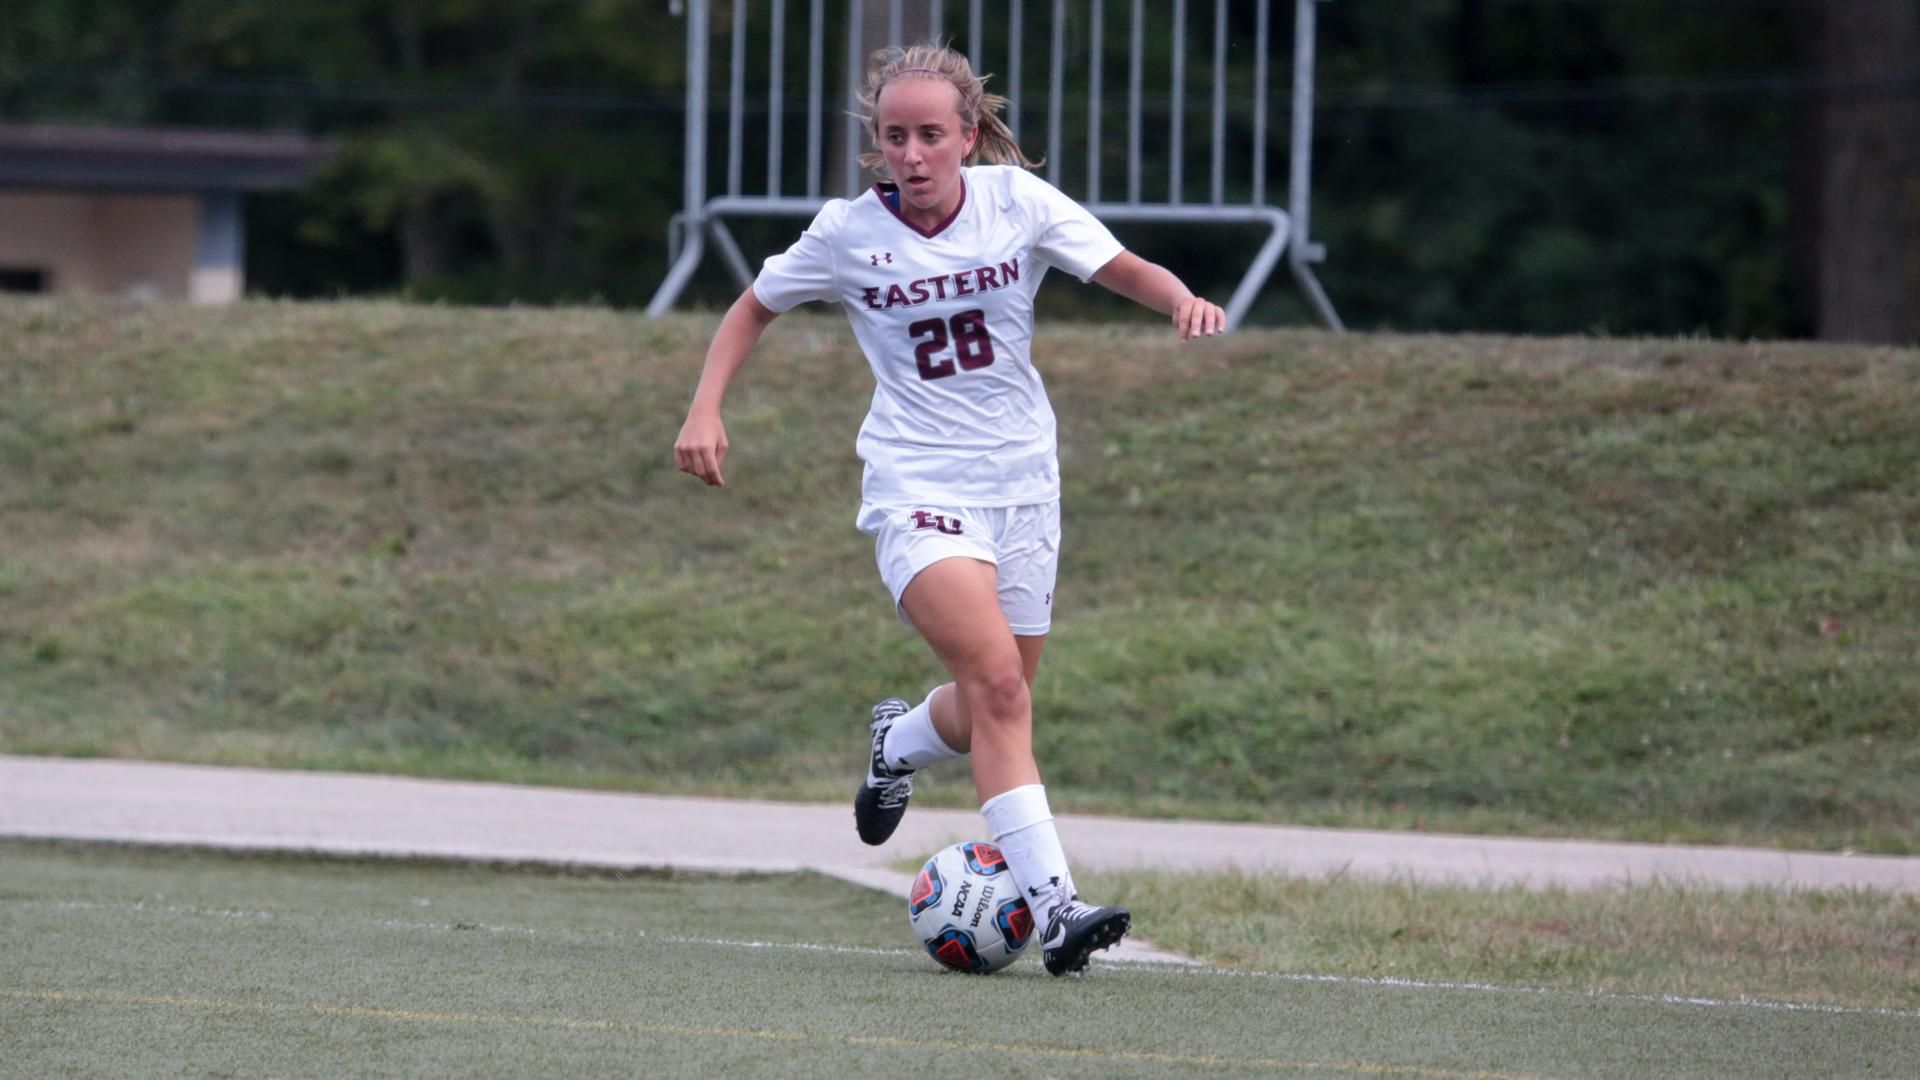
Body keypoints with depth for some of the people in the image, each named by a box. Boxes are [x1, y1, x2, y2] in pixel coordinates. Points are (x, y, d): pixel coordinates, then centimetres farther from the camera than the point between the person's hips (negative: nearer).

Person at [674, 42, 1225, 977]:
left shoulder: (1016, 201, -4)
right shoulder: (848, 232, -5)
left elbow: (1123, 269, -1)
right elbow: (754, 308, 10)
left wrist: (1182, 300, -22)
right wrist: (705, 411, -2)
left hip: (1021, 478, 3)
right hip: (917, 487, -3)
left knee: (995, 707, 10)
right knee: (997, 680, -23)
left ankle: (900, 741, 47)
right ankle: (1052, 906, -28)